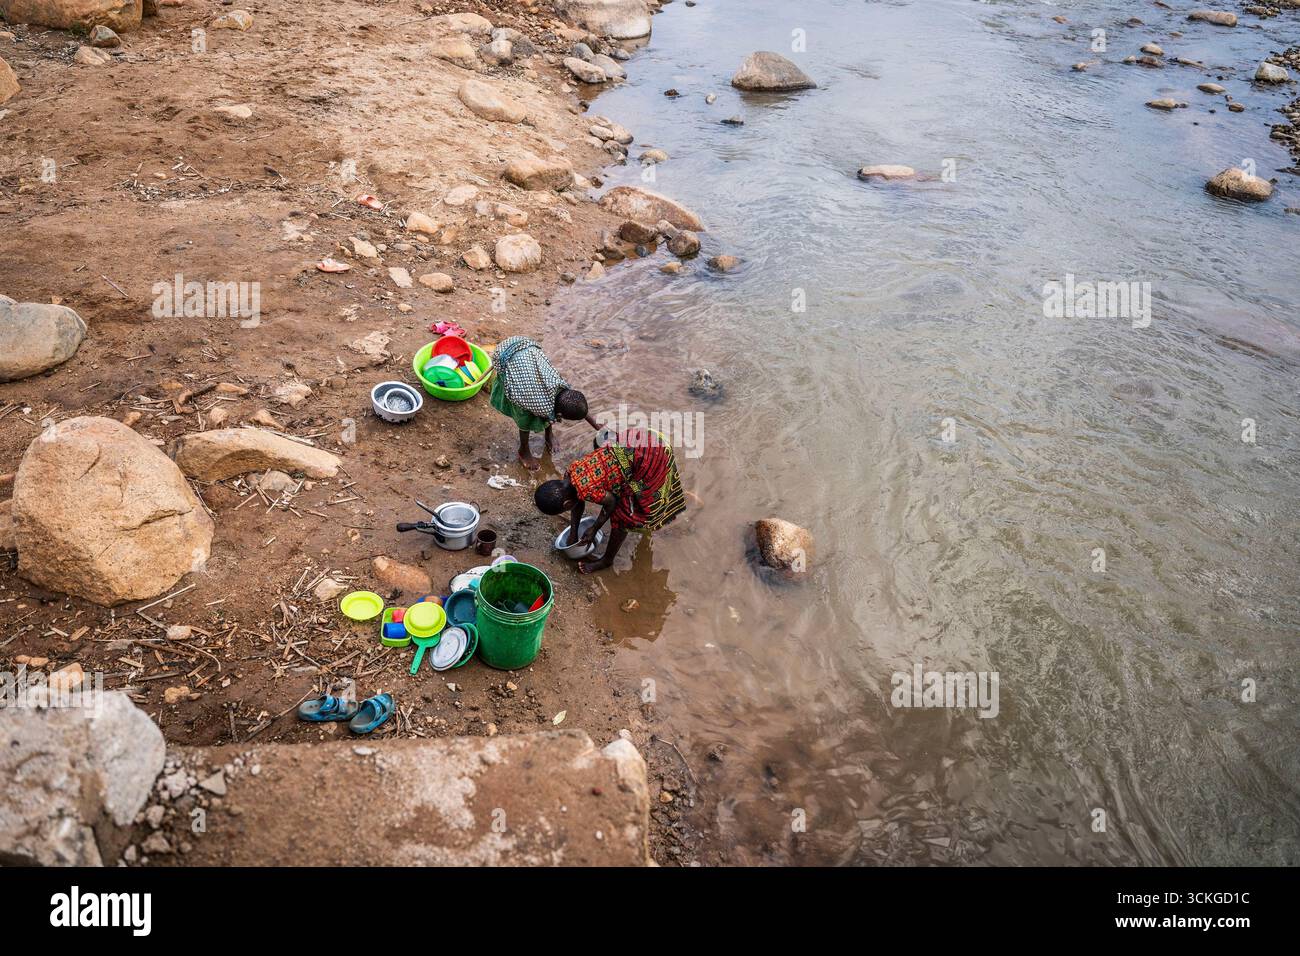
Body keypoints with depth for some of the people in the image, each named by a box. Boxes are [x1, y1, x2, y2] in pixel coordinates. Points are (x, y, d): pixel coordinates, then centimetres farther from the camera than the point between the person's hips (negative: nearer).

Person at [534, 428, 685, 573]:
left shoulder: (587, 491, -22)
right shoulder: (573, 469, 2)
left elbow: (611, 503, -5)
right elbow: (578, 503, 17)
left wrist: (594, 530, 9)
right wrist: (573, 534, 26)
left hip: (649, 460, -9)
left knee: (622, 512, 2)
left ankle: (607, 560, 20)